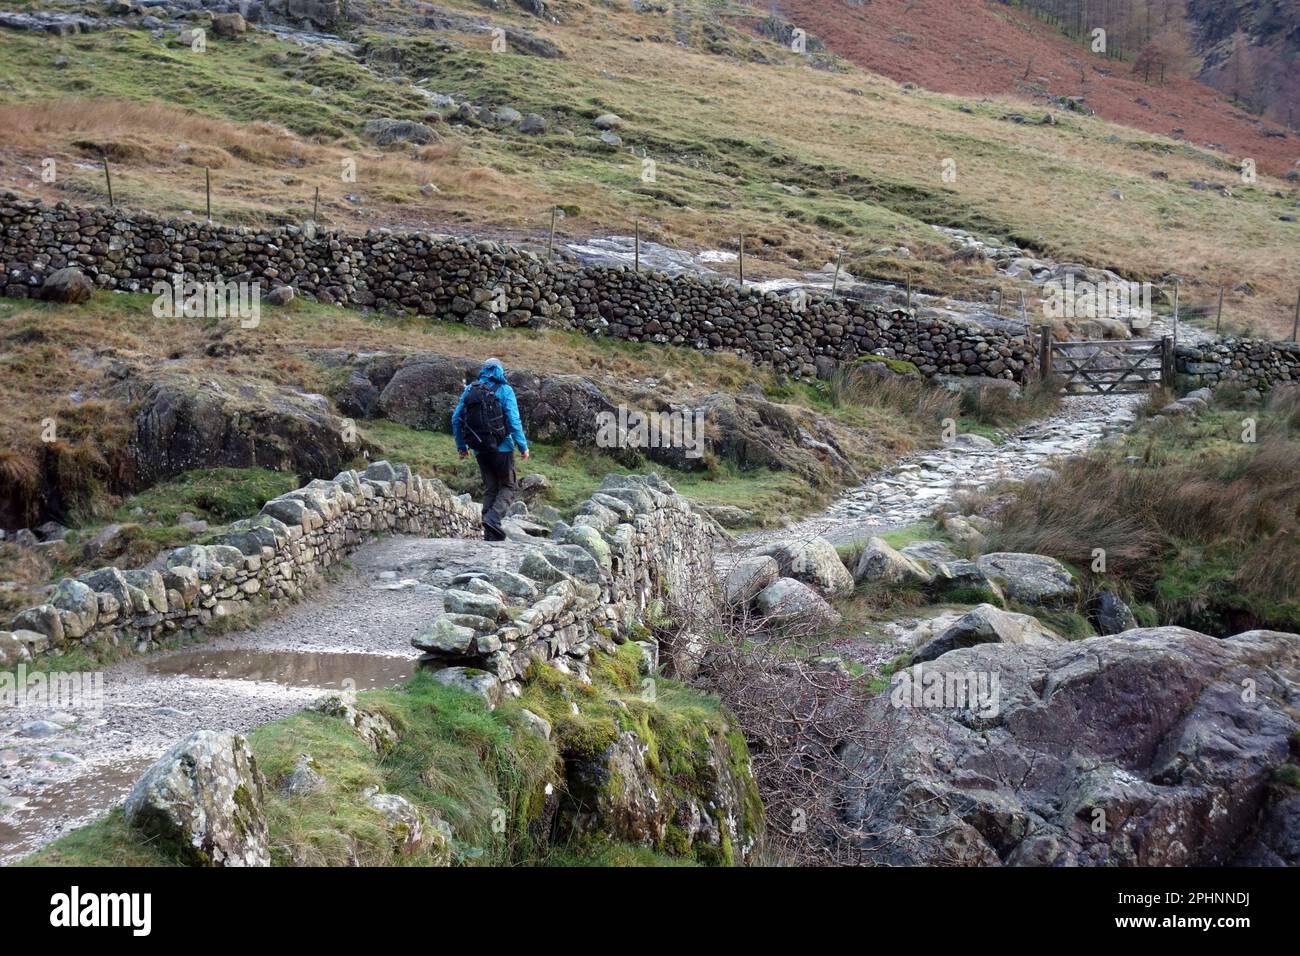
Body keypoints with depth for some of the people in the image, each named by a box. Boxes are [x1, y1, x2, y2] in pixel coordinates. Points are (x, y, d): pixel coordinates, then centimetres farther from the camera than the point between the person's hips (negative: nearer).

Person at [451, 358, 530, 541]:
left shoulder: (469, 390, 9)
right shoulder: (504, 390, -4)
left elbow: (456, 419, 10)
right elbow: (514, 420, -13)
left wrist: (461, 446, 19)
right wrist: (523, 446, -7)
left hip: (480, 449, 4)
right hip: (502, 447, -4)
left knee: (489, 489, 12)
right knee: (507, 486, 6)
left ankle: (490, 533, 7)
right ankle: (493, 518, -18)